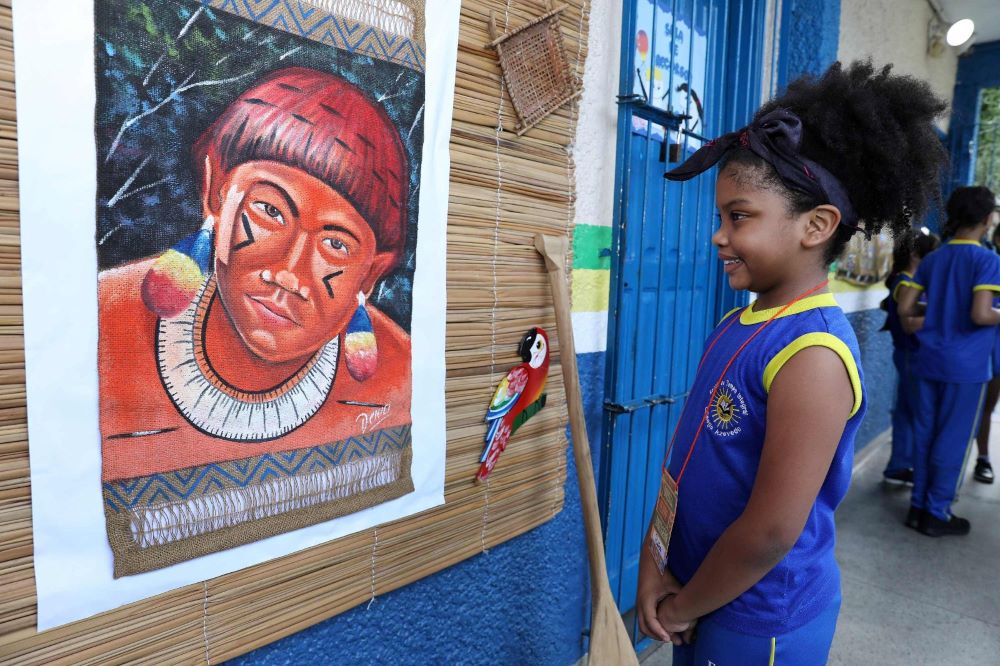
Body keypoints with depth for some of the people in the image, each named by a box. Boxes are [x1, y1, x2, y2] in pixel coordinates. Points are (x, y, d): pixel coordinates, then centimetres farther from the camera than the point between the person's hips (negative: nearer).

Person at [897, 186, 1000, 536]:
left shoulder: (932, 259, 8)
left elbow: (905, 308, 4)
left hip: (928, 361, 5)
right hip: (966, 365, -5)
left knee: (924, 434, 12)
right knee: (953, 440, 5)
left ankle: (918, 506, 21)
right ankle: (936, 513, 14)